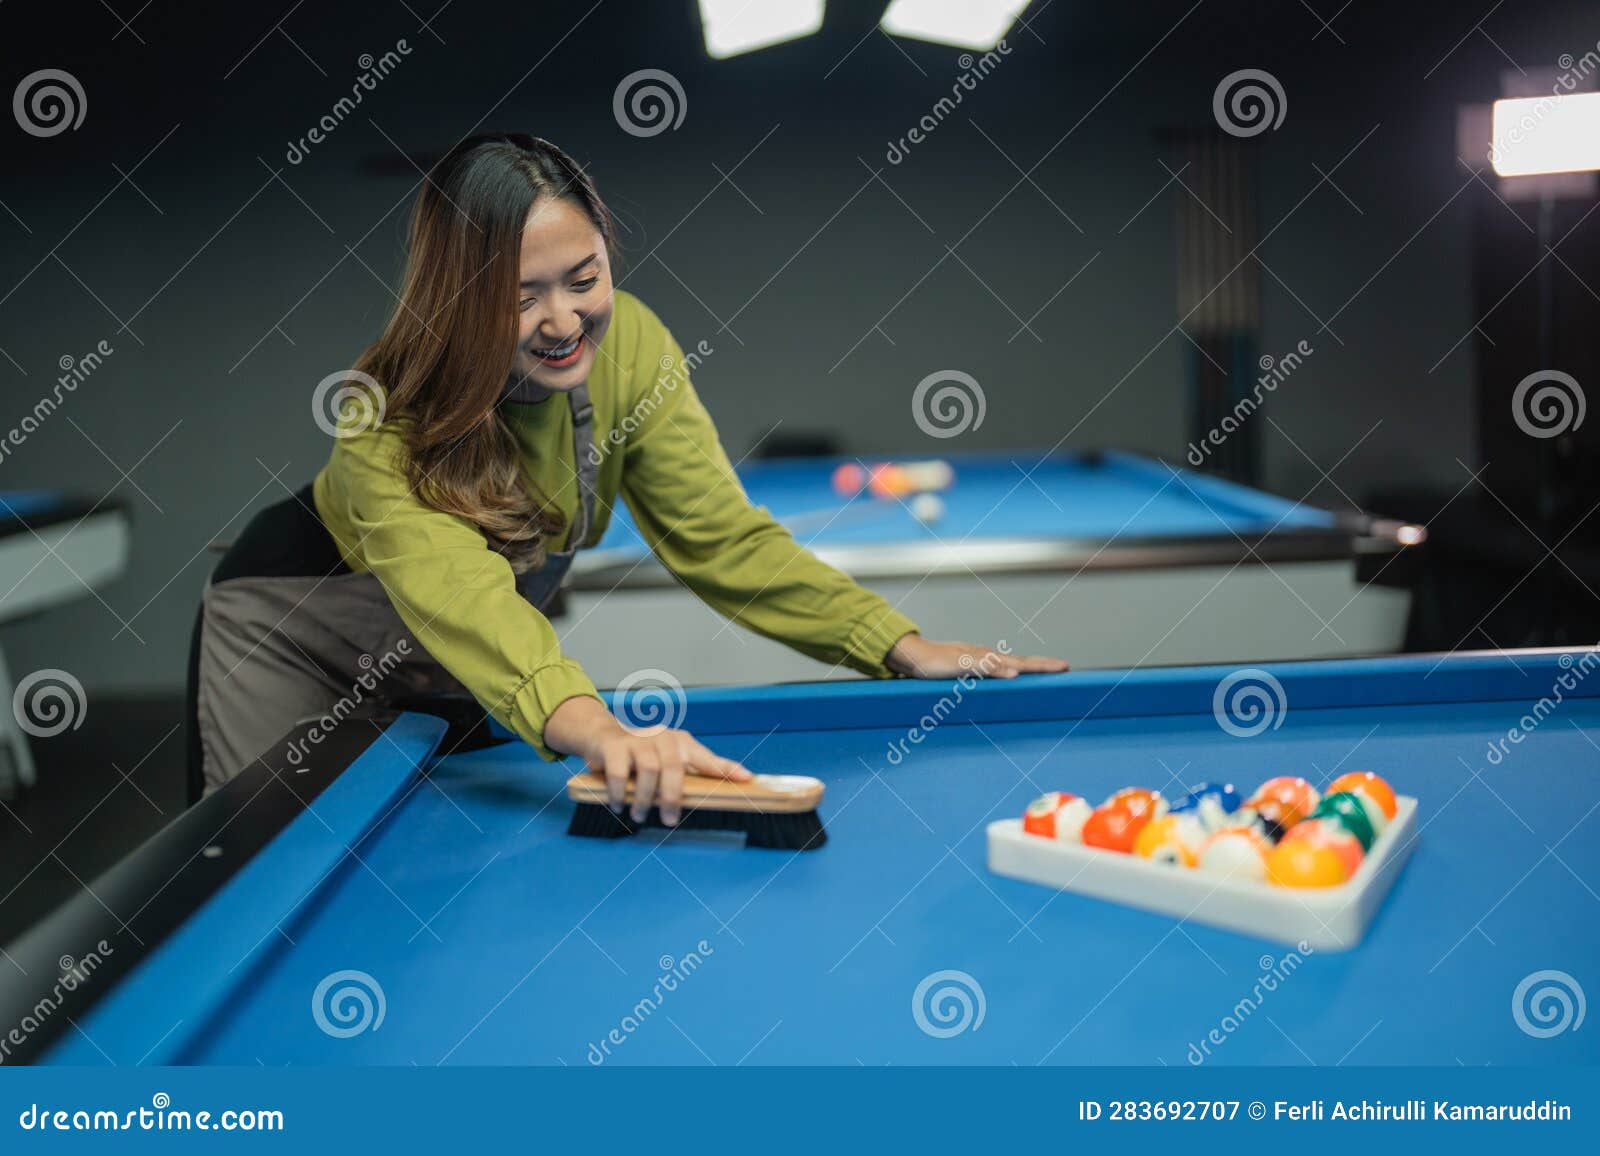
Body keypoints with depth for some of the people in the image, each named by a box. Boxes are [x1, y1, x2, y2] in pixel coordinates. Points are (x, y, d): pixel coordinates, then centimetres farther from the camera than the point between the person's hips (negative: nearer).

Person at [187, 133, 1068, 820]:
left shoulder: (631, 349, -25)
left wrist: (902, 646, -33)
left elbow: (723, 539, -22)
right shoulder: (387, 417, -37)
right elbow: (457, 596, -55)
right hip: (290, 634, -3)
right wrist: (593, 728, -74)